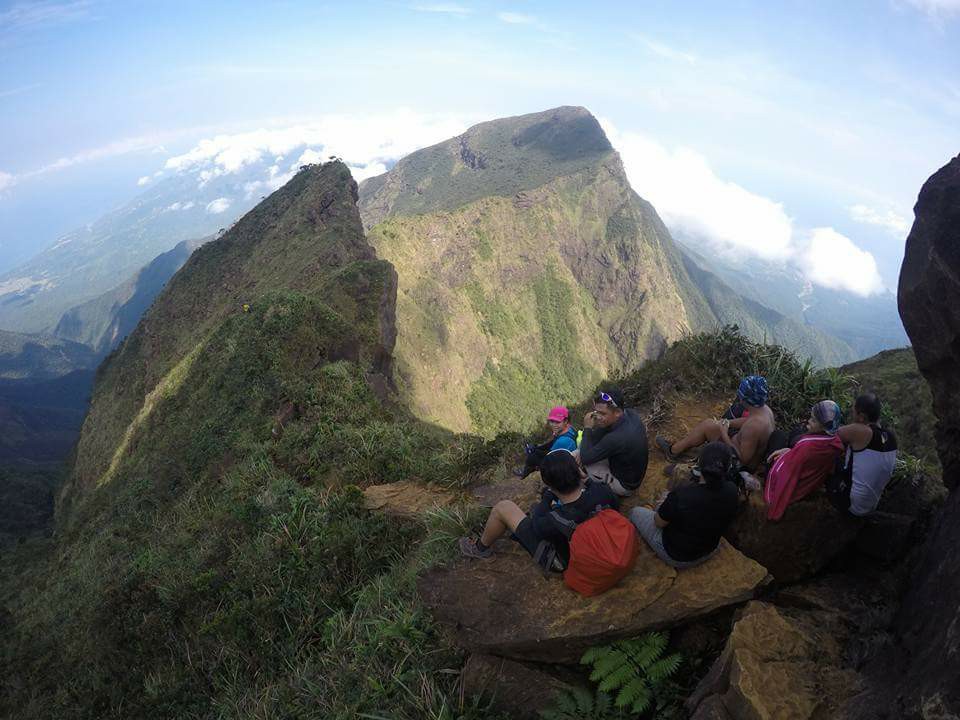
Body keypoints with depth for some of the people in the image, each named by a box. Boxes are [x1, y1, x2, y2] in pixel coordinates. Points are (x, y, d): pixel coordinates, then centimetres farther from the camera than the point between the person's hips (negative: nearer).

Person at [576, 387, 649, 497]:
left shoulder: (616, 438, -40)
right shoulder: (631, 414, -15)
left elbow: (585, 458, -24)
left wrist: (587, 428, -17)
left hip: (624, 485, -8)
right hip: (634, 473, 8)